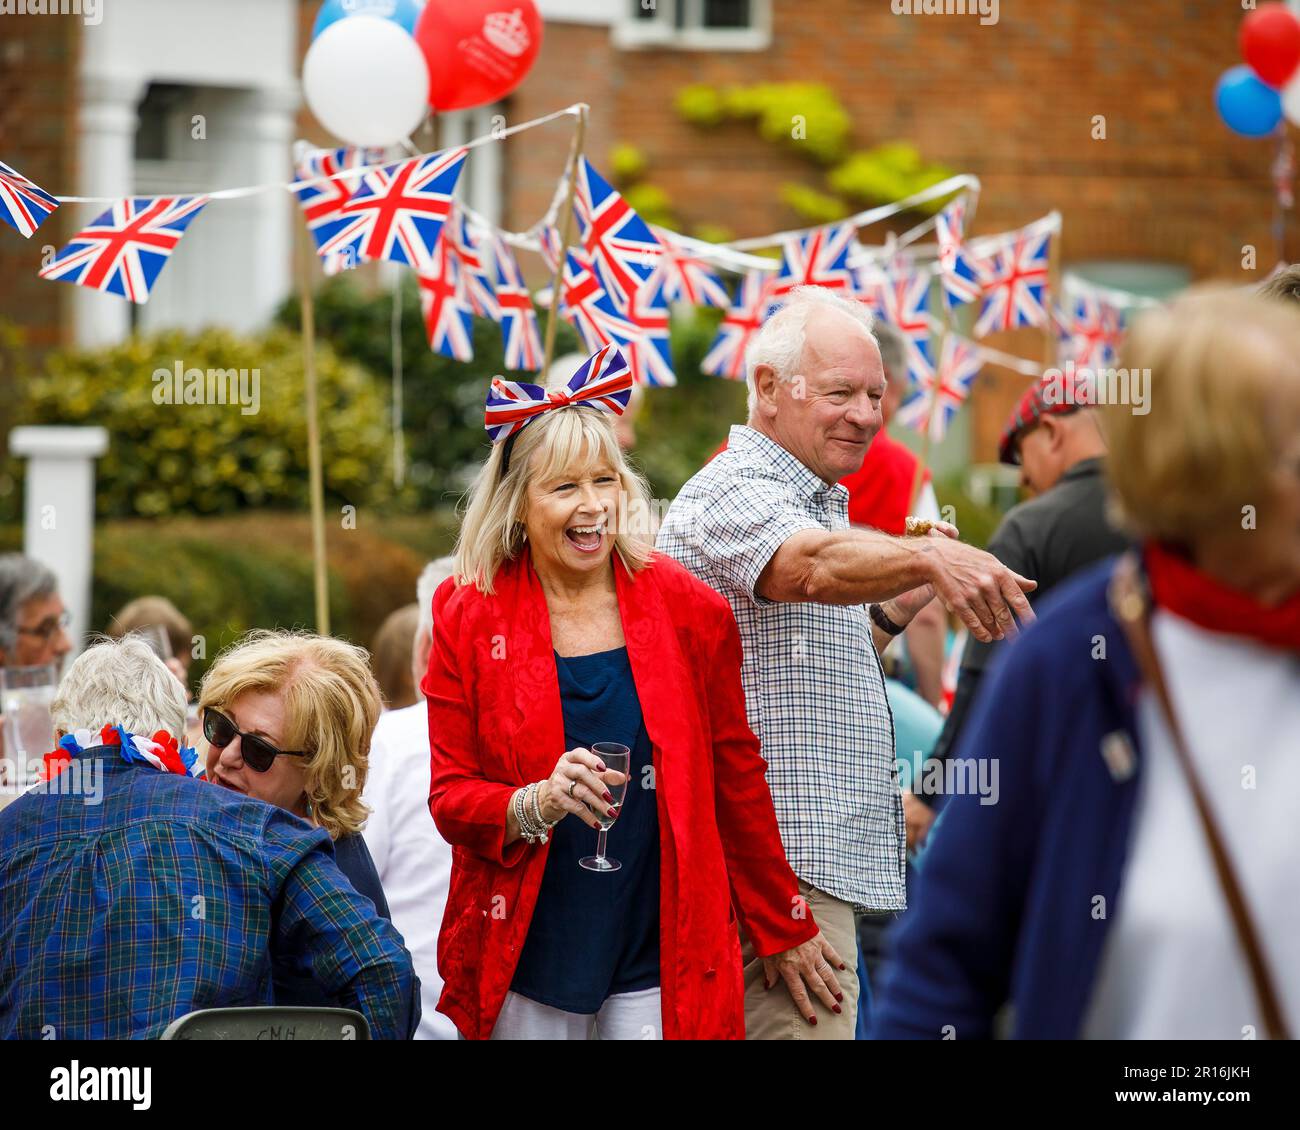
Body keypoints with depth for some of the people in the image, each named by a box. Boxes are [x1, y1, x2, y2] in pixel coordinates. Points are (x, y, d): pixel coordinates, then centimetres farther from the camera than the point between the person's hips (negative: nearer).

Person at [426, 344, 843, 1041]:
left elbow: (736, 779, 9)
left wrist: (782, 930, 12)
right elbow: (450, 799, 1)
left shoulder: (687, 608, 0)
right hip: (525, 959, 0)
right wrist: (539, 802, -18)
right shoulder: (469, 617, -1)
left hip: (662, 960, 0)